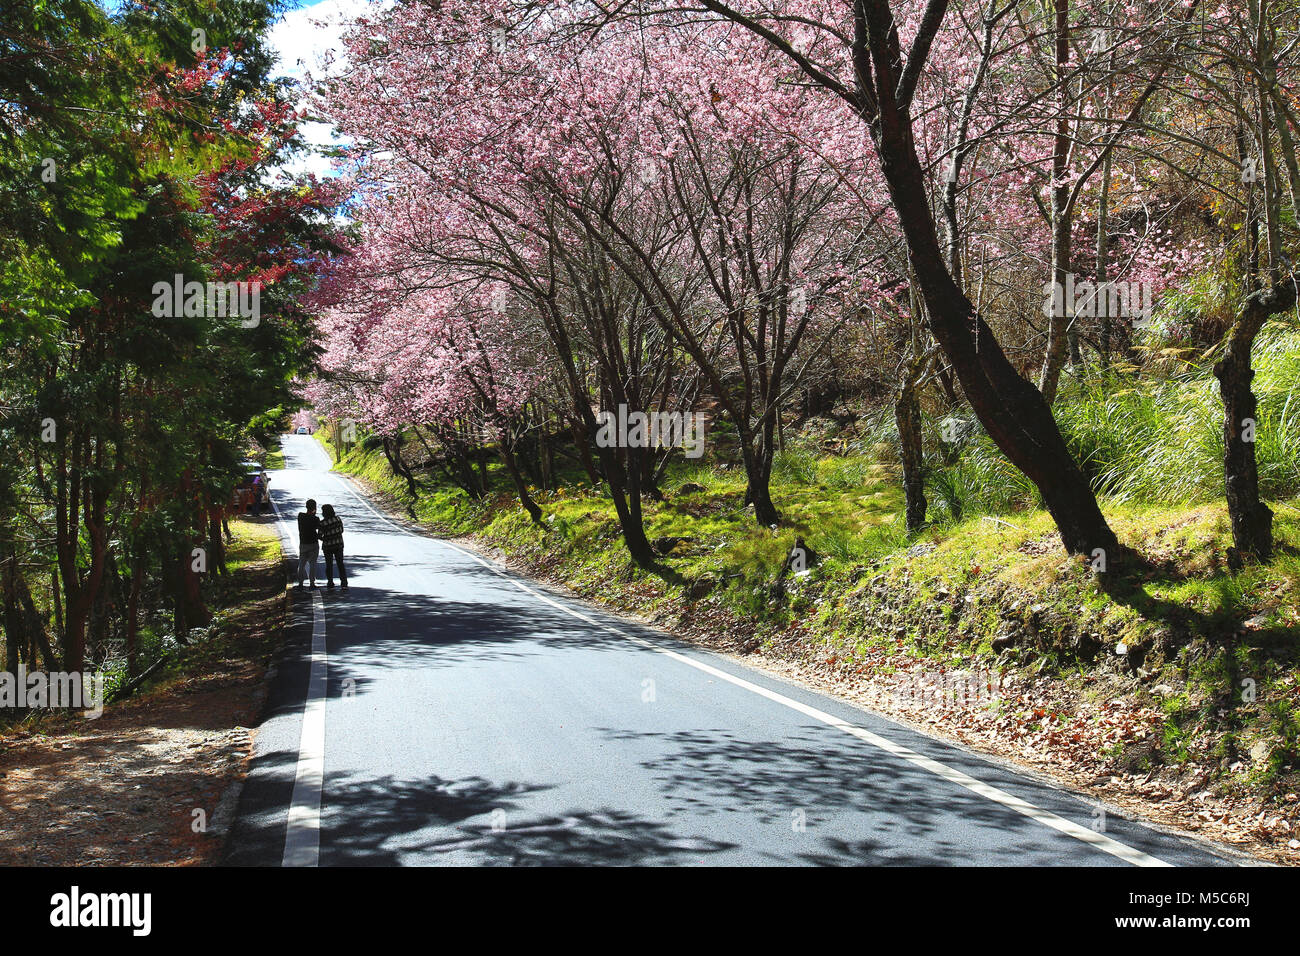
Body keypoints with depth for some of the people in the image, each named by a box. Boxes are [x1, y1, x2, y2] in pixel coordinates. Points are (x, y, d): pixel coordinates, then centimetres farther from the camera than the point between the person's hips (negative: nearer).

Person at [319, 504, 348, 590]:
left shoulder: (323, 523, -18)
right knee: (340, 564, 8)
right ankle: (344, 583, -2)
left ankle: (330, 583, 25)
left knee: (329, 564, 15)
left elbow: (319, 536, -12)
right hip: (339, 544, 3)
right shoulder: (338, 519, -8)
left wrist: (323, 539, 9)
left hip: (328, 546, -3)